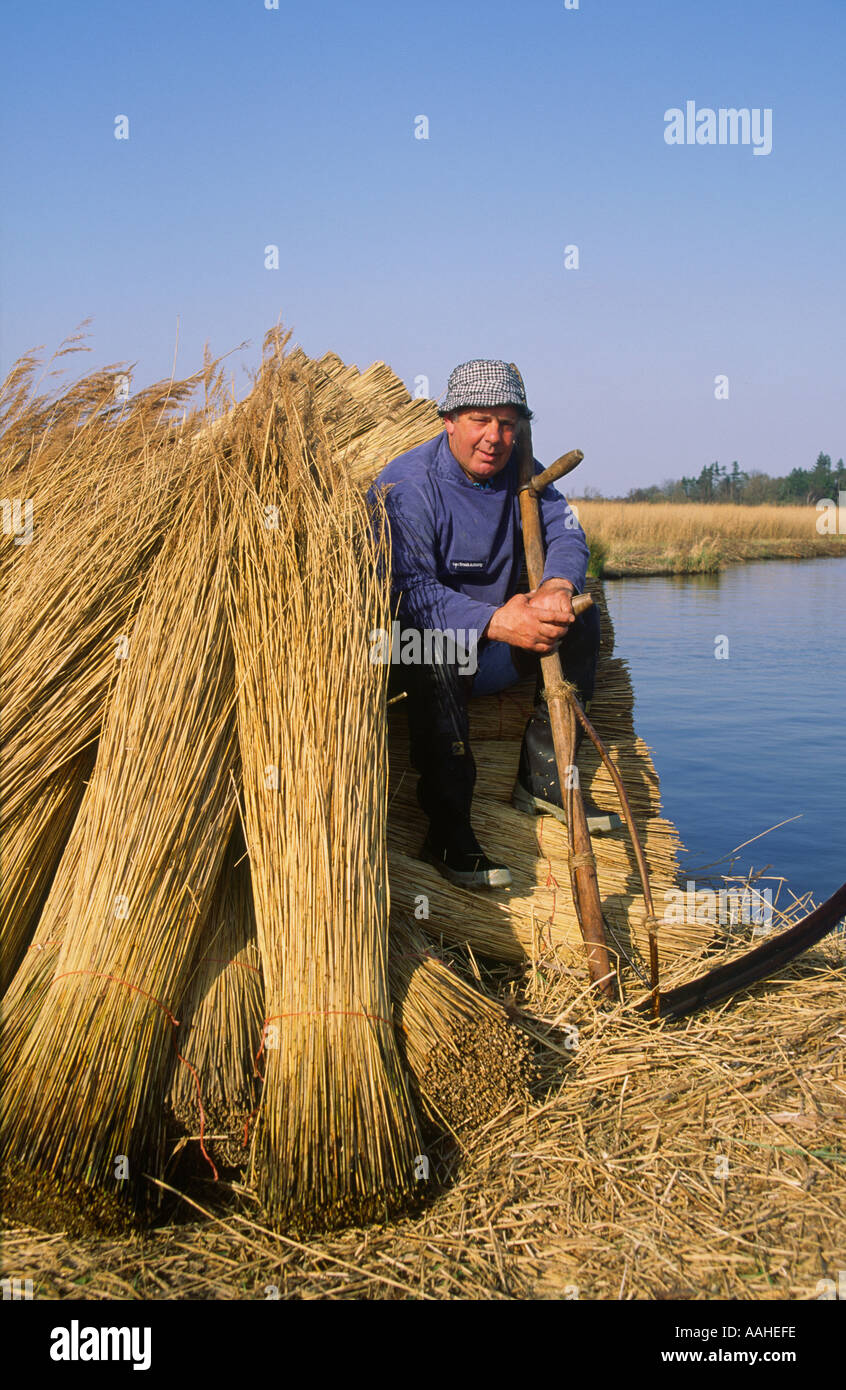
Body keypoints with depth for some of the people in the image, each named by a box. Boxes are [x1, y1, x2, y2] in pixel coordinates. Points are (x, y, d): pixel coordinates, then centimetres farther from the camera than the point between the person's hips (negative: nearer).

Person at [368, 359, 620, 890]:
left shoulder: (520, 472, 2)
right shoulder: (406, 486, -20)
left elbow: (566, 533, -2)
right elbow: (409, 589, -29)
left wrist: (558, 588, -27)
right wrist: (496, 622, -42)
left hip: (491, 647, 7)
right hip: (409, 647, -7)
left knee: (581, 618, -4)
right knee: (439, 647, -39)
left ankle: (541, 782, 0)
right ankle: (448, 833, -35)